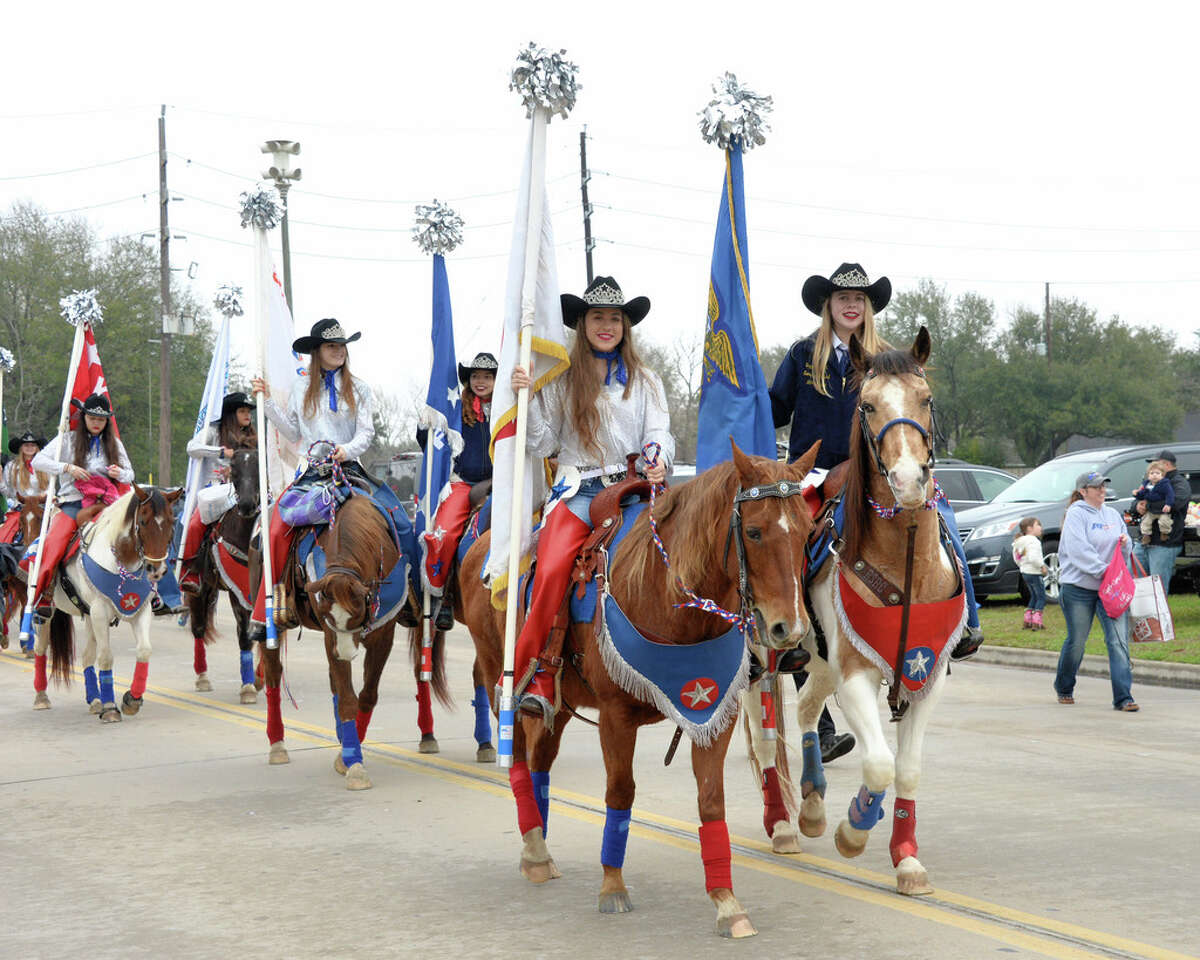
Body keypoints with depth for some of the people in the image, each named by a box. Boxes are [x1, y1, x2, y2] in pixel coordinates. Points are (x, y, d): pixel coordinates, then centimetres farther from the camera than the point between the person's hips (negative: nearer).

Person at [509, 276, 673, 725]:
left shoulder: (644, 381, 18)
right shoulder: (561, 381, 16)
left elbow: (659, 434, 8)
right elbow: (543, 445, 12)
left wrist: (658, 462, -15)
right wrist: (528, 399, -3)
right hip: (579, 490, -1)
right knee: (552, 568, -27)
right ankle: (537, 680, -23)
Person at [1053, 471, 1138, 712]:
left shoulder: (1112, 515, 14)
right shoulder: (1076, 514, -5)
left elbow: (1124, 550, 21)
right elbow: (1078, 550, -17)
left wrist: (1126, 542, -2)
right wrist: (1103, 570, -22)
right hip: (1079, 586, -5)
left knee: (1119, 640, -9)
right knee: (1076, 642, 6)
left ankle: (1123, 696, -11)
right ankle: (1064, 688, 29)